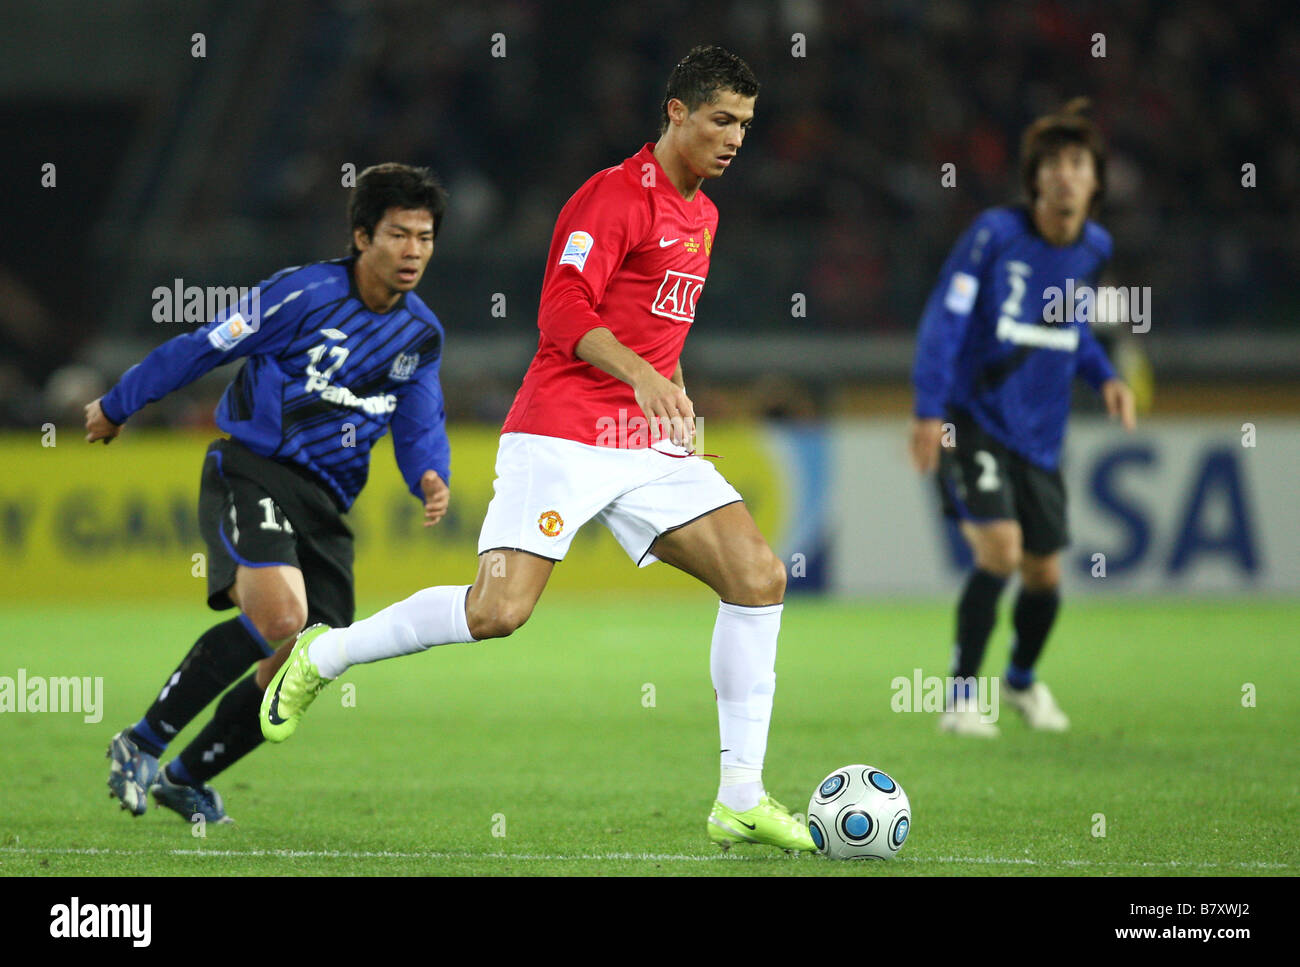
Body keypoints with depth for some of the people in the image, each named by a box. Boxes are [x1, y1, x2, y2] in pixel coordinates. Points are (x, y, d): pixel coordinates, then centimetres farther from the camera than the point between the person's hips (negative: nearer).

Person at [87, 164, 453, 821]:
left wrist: (429, 477, -9)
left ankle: (186, 777, 22)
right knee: (279, 618, -30)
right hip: (250, 475, -7)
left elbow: (420, 424, 16)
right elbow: (203, 348, -2)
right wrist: (115, 407, 7)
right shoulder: (305, 294, -11)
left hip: (324, 505, 7)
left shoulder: (422, 335, 9)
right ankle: (140, 746, -17)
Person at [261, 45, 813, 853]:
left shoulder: (701, 214, 19)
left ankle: (742, 802, -5)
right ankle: (321, 657, 6)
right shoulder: (617, 196, -9)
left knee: (760, 577, -8)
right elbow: (564, 310, -21)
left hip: (649, 446, 8)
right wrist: (642, 377, -33)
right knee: (498, 611, -19)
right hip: (562, 438, -8)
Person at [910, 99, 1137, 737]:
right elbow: (944, 319, -13)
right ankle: (961, 698, -9)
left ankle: (1022, 679, 38)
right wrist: (930, 411, -20)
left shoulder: (1093, 249, 4)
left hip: (1038, 437, 5)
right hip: (973, 420, -5)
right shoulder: (995, 234, -13)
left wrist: (1104, 377, 4)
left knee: (1044, 573, 8)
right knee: (999, 548, -22)